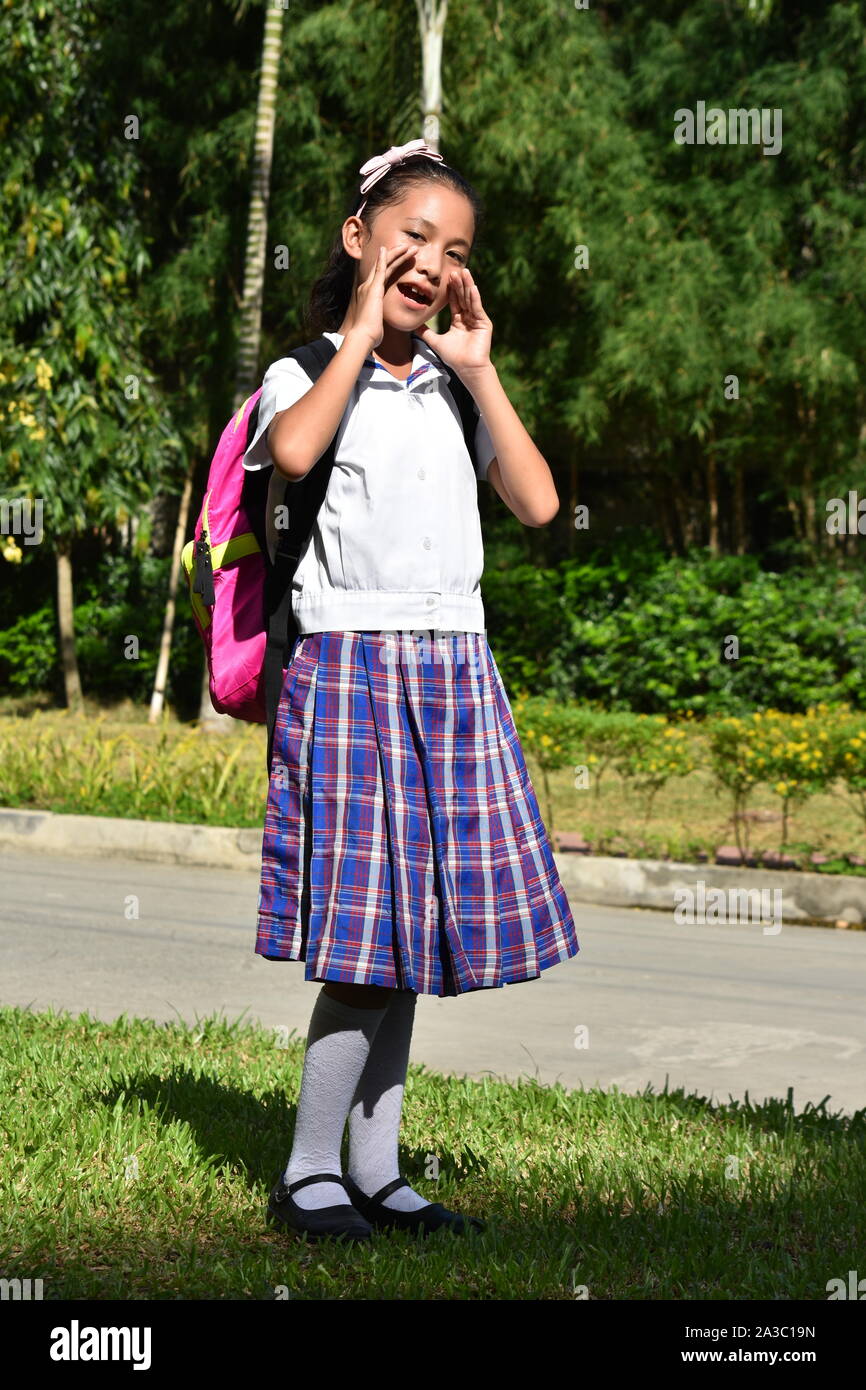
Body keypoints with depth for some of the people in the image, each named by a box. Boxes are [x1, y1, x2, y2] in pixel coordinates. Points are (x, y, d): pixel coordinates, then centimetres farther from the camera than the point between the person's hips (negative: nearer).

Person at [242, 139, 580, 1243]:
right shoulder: (304, 376, 3)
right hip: (350, 663, -6)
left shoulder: (454, 392, 19)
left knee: (411, 939, 7)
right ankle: (306, 1173, 2)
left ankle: (375, 1172, 15)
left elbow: (539, 503, 5)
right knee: (369, 941, -10)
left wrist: (479, 371, 4)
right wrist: (361, 337, -11)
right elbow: (292, 451, -22)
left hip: (454, 672, 6)